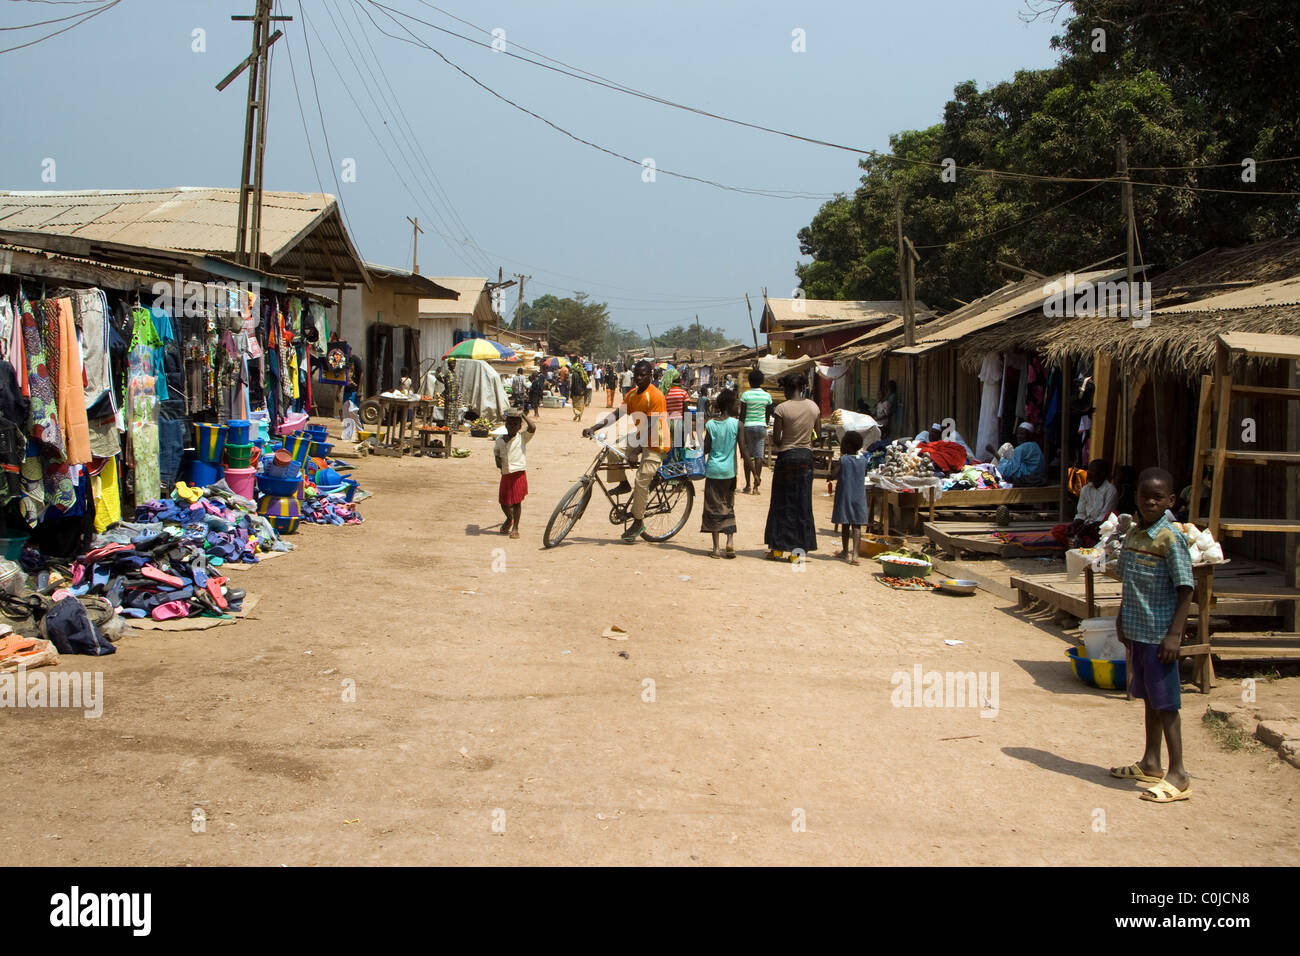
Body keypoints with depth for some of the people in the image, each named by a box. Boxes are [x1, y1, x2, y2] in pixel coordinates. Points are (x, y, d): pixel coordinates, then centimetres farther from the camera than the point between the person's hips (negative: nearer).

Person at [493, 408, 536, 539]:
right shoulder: (499, 439, 7)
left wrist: (523, 415, -10)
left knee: (517, 501, -2)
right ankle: (509, 519, 40)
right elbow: (496, 450, 24)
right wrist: (497, 459, 4)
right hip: (505, 474, 4)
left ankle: (515, 527, 10)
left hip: (518, 474, -4)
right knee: (504, 502, 9)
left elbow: (533, 427, -20)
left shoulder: (522, 437, -4)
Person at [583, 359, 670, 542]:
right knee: (613, 449, -13)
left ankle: (638, 522, 1)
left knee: (642, 482, -11)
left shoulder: (655, 396, -20)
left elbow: (650, 427, -24)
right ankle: (623, 484, 6)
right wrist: (593, 428, -10)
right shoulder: (632, 394, 5)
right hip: (638, 439, 8)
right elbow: (616, 414, 2)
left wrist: (636, 452, -28)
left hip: (655, 444, -8)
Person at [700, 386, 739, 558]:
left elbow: (706, 449, -3)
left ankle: (716, 547, 1)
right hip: (729, 471, 0)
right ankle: (730, 542, -1)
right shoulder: (737, 424, -5)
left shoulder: (709, 424, -2)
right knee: (729, 508, 13)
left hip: (713, 470, 0)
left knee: (714, 508, 5)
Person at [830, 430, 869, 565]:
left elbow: (833, 476, -12)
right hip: (859, 497, 2)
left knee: (845, 525, 10)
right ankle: (855, 553, -12)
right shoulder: (863, 460, 1)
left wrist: (833, 466, 6)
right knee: (856, 526, 0)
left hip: (844, 497, -2)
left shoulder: (842, 460, -11)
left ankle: (845, 551, 21)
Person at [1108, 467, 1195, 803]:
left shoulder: (1171, 538, -15)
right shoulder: (1133, 533, 7)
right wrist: (1122, 618, 17)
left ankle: (1178, 775, 5)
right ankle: (1150, 764, 27)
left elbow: (1185, 590, -15)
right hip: (1136, 630, 7)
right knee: (1148, 698, 16)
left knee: (1164, 702, -2)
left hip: (1159, 633, -7)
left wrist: (1175, 634, -19)